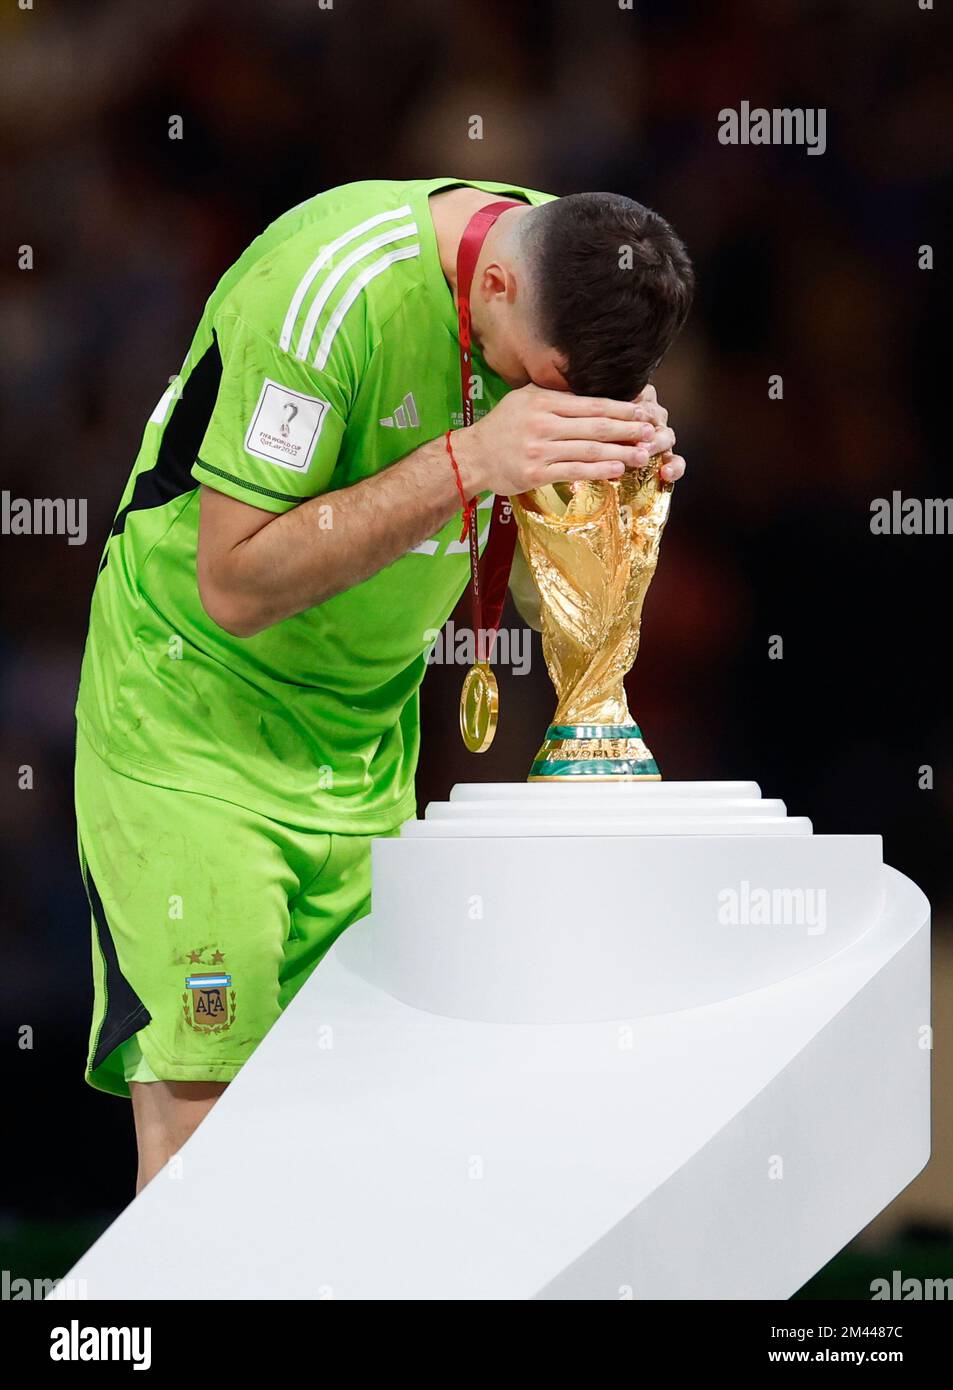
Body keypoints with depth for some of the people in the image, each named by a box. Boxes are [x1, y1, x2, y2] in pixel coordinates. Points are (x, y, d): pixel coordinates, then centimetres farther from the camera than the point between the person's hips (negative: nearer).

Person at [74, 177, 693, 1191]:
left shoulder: (580, 287, -6)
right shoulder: (332, 287, -26)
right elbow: (235, 587, -25)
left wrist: (616, 475, -18)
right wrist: (468, 461, -32)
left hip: (368, 745, 6)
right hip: (196, 719, -6)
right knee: (197, 1118, -16)